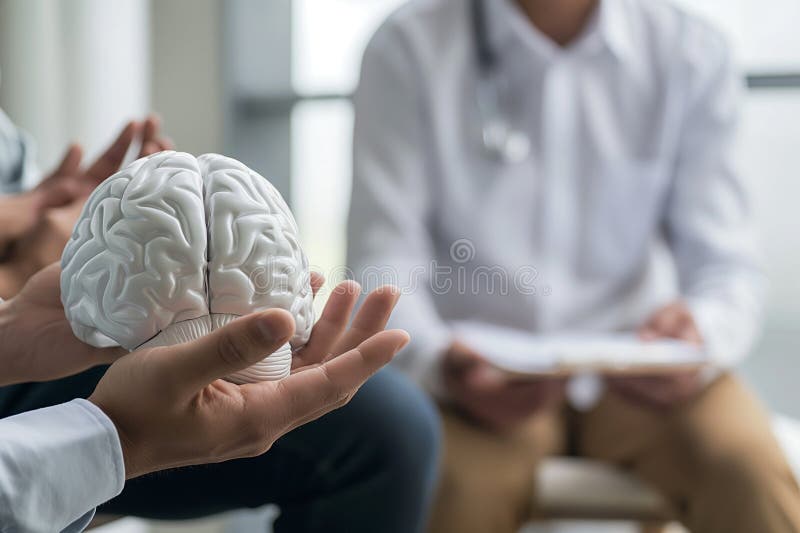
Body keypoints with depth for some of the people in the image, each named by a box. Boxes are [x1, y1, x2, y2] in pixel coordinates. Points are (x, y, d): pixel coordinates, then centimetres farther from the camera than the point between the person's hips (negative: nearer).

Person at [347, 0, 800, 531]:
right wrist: (439, 361, -27)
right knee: (458, 487, -31)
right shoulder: (408, 48, -3)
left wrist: (703, 337, -24)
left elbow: (726, 261, -1)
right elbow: (383, 263, -7)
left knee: (754, 474, -26)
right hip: (487, 374, -1)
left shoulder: (692, 53, 3)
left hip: (639, 371, 2)